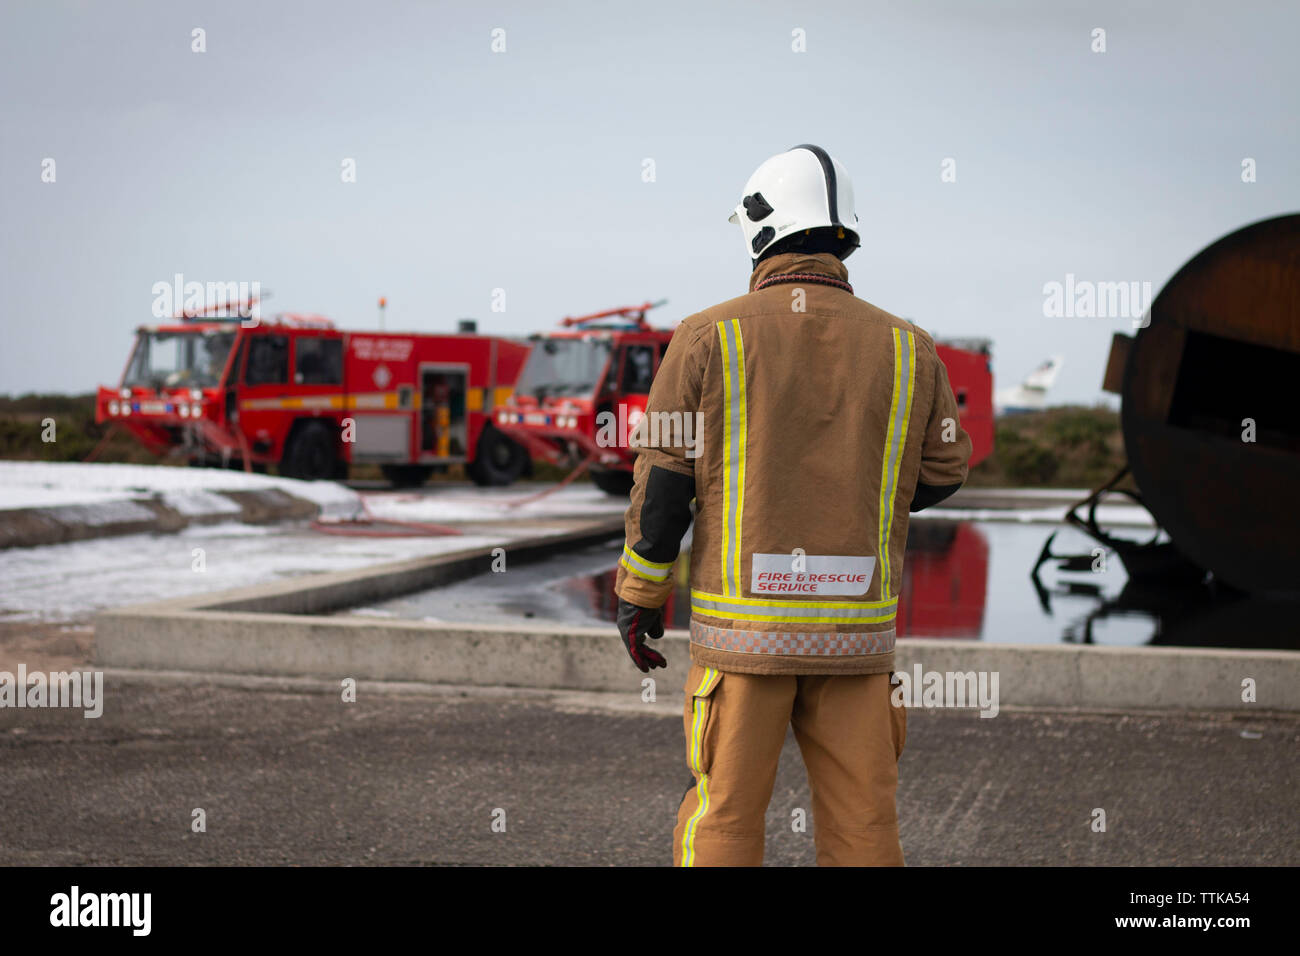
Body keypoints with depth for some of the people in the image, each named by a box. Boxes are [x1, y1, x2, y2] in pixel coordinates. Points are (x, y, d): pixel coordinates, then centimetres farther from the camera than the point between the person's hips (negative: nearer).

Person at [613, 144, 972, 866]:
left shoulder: (709, 339, -5)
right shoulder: (905, 347, 2)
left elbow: (663, 477, -4)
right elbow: (943, 470, 11)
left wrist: (639, 595, 6)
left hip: (741, 622, -2)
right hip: (858, 629, 2)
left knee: (724, 821, 7)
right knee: (863, 828, 10)